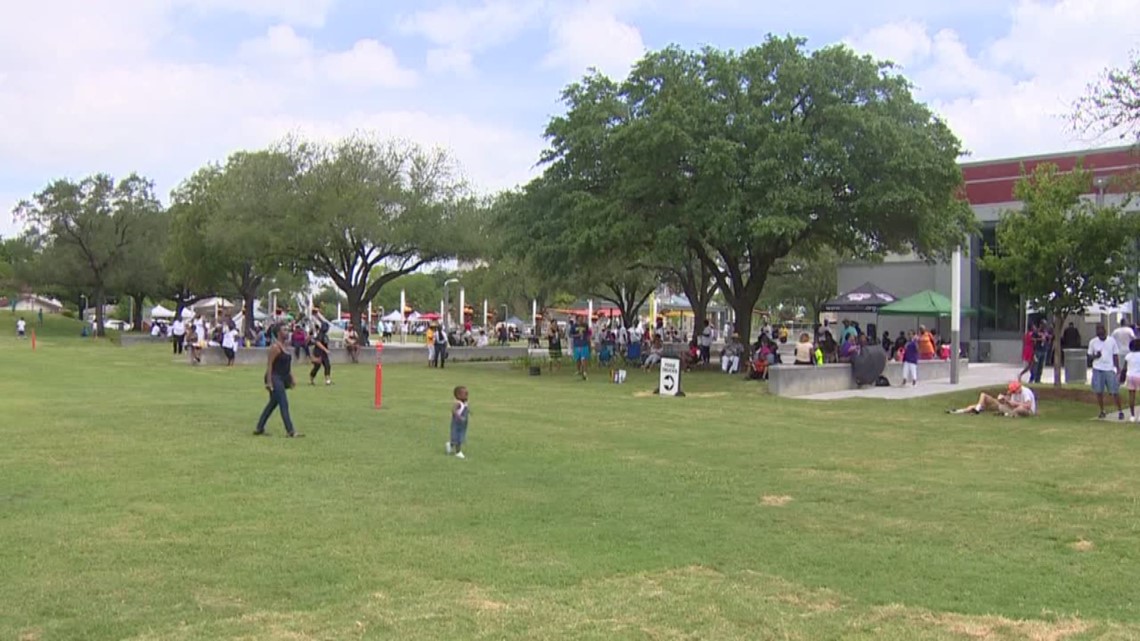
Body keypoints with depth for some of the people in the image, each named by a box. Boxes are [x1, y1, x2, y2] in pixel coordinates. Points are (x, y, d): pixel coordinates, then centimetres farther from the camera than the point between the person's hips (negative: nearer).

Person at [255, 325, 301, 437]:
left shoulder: (285, 347, 13)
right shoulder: (275, 347, -14)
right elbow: (269, 364, -17)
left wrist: (291, 379, 17)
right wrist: (269, 381, -21)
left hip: (282, 379, 10)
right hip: (275, 378, -10)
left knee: (273, 404, 14)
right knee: (284, 404, -11)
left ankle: (259, 429, 23)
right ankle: (290, 431, -10)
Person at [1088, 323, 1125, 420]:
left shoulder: (1112, 341, 2)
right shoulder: (1093, 342, 3)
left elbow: (1115, 356, 6)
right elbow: (1090, 355, 8)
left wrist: (1118, 368, 2)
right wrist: (1095, 356, -15)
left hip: (1110, 369, -1)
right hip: (1097, 369, 1)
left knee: (1115, 391, -2)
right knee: (1098, 391, 1)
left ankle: (1120, 411, 9)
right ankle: (1102, 411, 14)